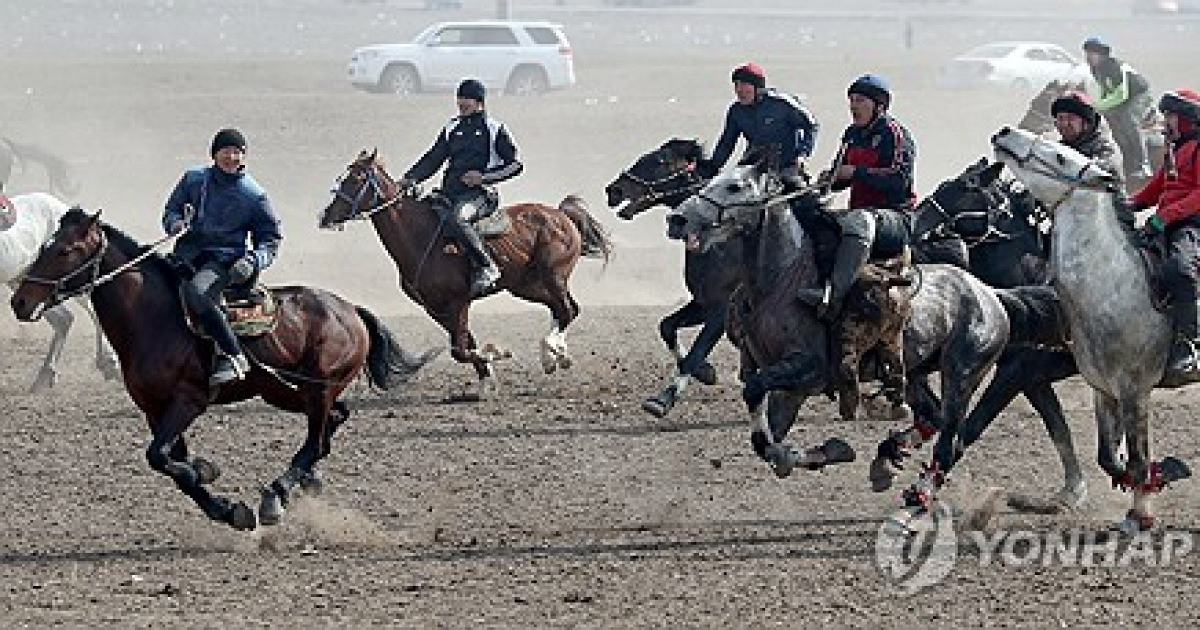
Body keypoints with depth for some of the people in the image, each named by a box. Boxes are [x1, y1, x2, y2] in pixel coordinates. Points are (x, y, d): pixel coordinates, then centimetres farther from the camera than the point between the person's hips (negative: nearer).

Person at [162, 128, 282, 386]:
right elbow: (171, 210, 21)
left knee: (195, 293, -35)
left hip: (224, 259, -5)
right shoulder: (194, 179, 14)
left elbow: (270, 239, 11)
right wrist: (176, 223, -4)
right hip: (188, 253, 5)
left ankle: (233, 356, -30)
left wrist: (253, 261, -8)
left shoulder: (254, 195, 7)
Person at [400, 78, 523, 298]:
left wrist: (484, 177, -13)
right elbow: (433, 159, 20)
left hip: (479, 194, -7)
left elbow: (514, 164, 2)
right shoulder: (452, 129, 20)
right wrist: (411, 178, 3)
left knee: (456, 220, -37)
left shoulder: (494, 128, 3)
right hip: (450, 193, 7)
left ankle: (486, 267, -31)